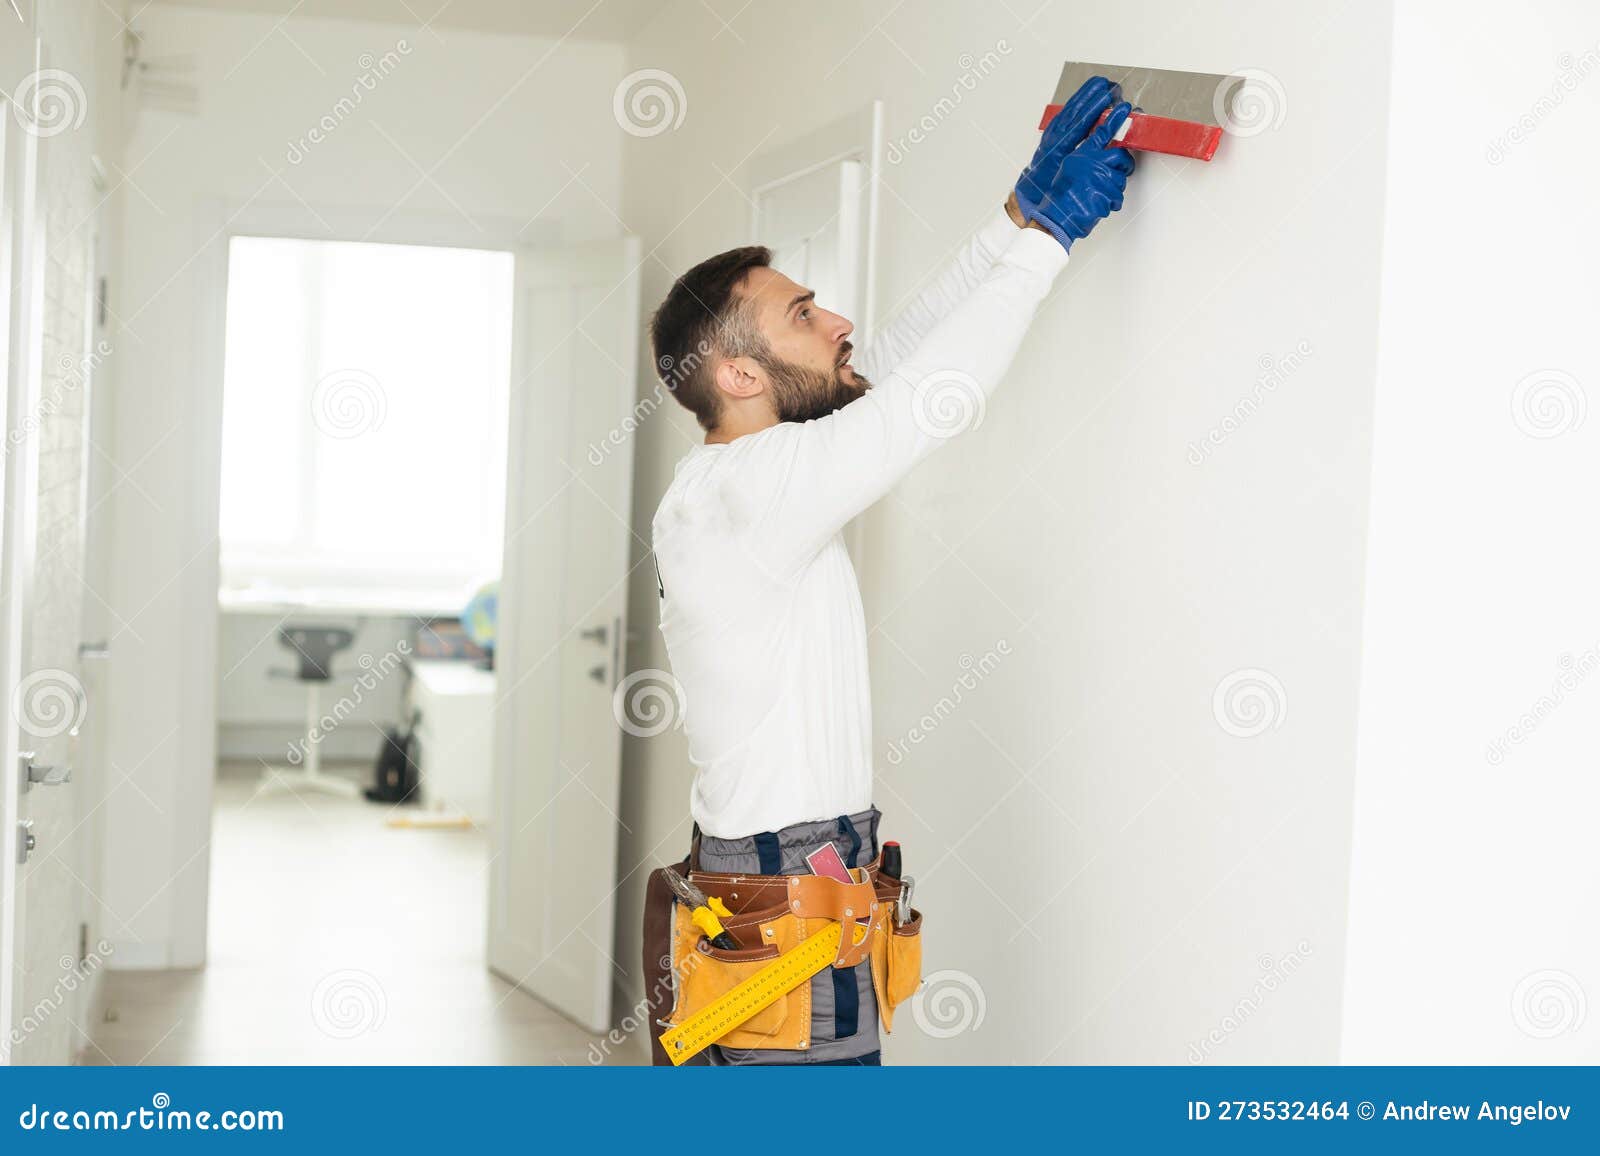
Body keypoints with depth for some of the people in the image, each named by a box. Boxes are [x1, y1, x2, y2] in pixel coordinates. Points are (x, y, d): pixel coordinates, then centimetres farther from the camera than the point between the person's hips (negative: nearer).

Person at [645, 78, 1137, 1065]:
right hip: (793, 900, -10)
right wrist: (1048, 235, -13)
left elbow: (896, 360, 13)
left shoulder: (724, 484, 11)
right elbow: (930, 393, -22)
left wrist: (1019, 215, 10)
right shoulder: (751, 489, -18)